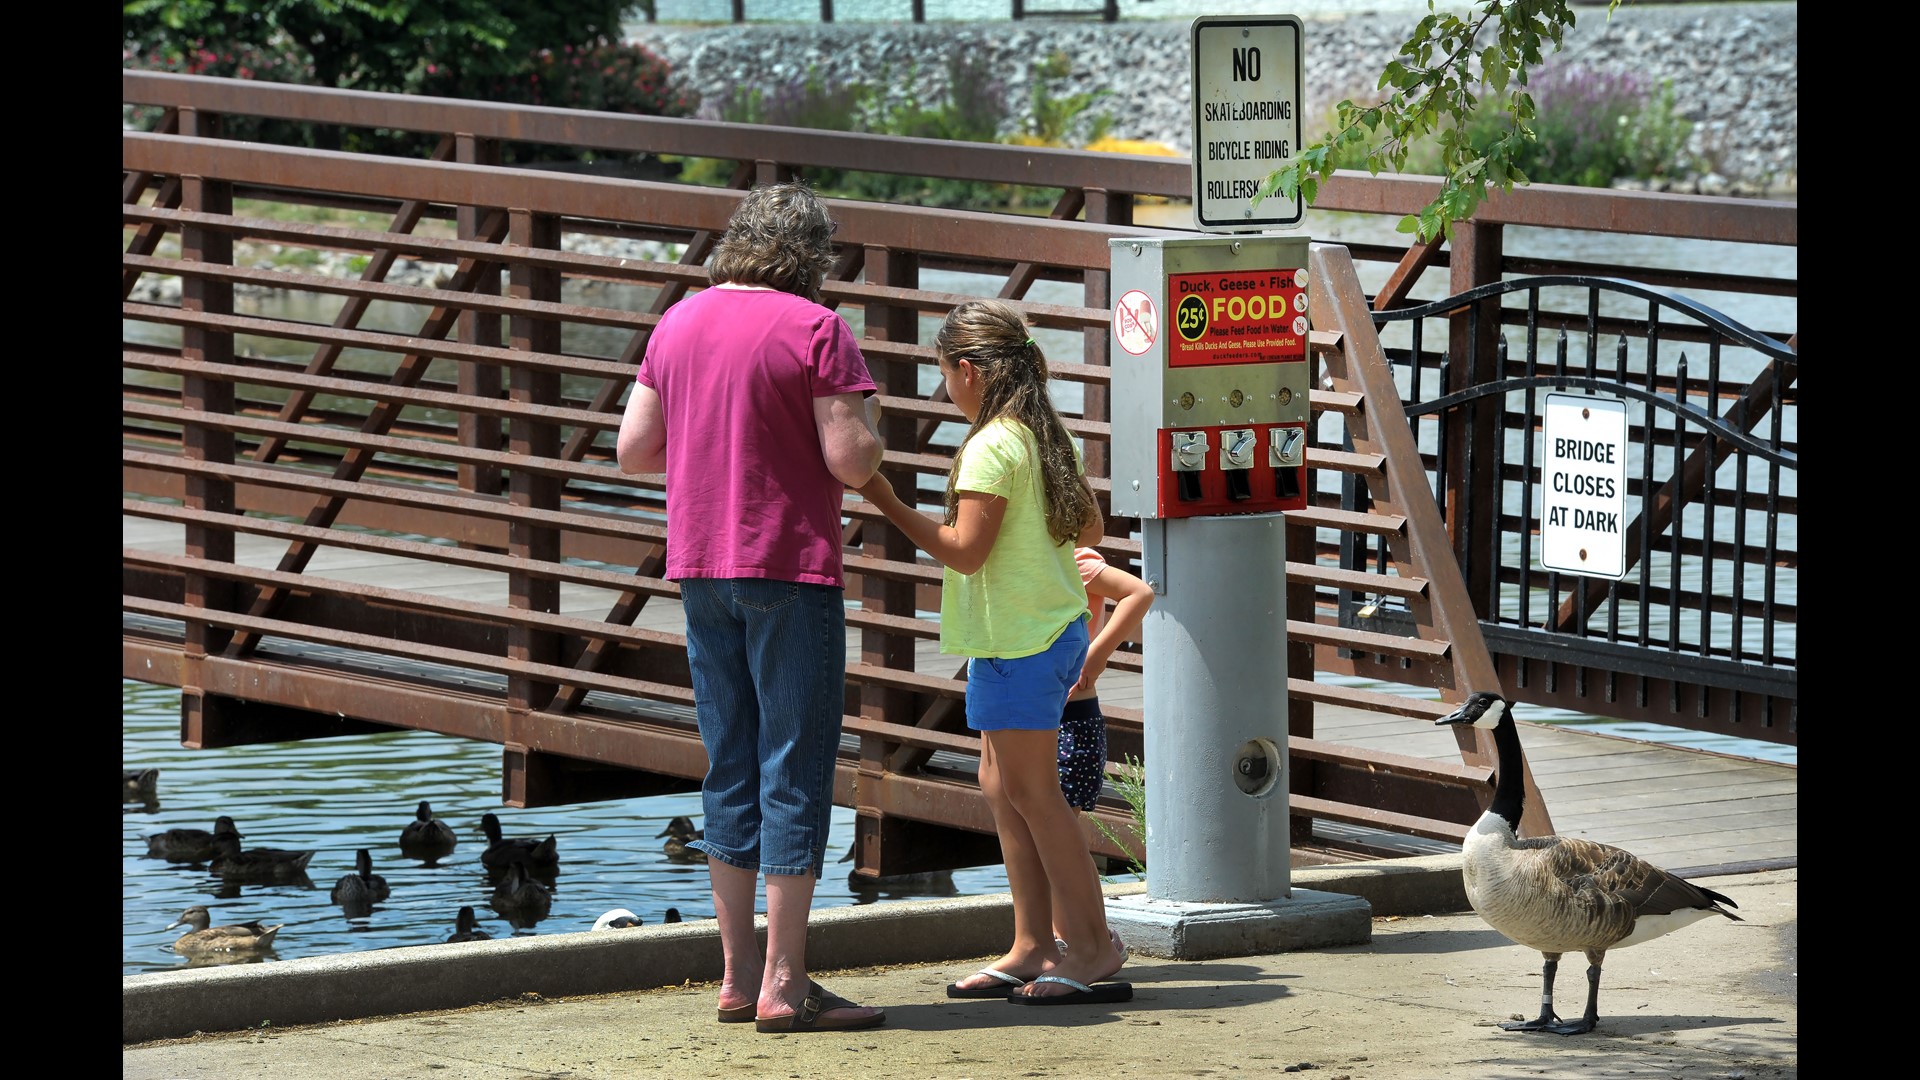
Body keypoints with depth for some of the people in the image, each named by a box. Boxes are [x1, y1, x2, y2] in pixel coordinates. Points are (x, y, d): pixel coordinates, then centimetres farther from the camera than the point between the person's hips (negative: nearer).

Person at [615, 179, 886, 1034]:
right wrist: (861, 412, 4)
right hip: (791, 566, -6)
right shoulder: (813, 329, -11)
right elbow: (851, 462, -16)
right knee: (795, 770, -3)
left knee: (731, 770, 12)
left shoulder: (678, 324, 9)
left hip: (701, 566, 6)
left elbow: (633, 450, 11)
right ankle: (784, 983, -5)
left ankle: (738, 974, 14)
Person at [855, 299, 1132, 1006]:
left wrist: (888, 503, -14)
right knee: (1003, 786, 13)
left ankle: (1094, 950, -4)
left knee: (1031, 789, -5)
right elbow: (1090, 529, 18)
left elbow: (964, 551, -20)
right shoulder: (1048, 437, 10)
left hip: (1017, 638, -10)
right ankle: (1033, 948, 14)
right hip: (1055, 624, 10)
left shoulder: (991, 447, -17)